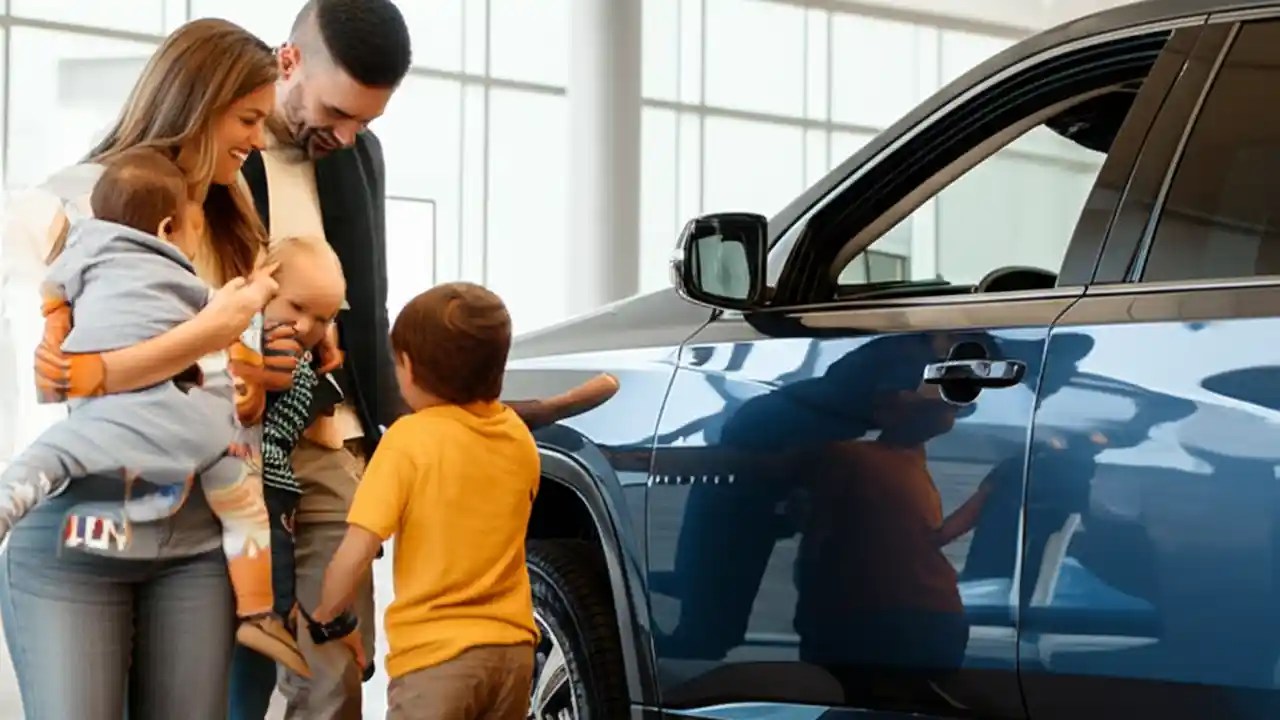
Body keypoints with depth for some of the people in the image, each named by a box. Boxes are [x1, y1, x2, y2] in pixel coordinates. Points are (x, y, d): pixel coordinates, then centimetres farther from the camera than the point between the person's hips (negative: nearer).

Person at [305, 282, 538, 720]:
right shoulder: (519, 437, 6)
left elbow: (357, 549, -14)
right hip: (511, 646, 6)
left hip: (435, 652, -6)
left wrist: (325, 618, 1)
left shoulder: (411, 438, -11)